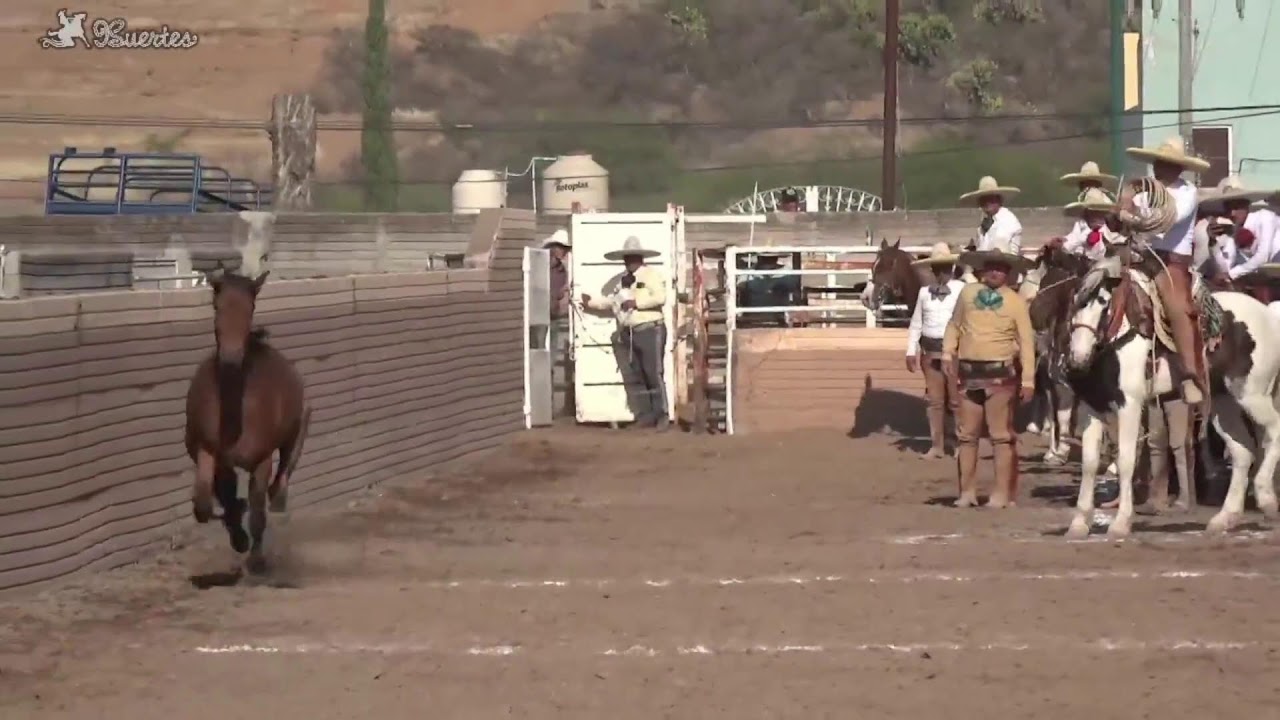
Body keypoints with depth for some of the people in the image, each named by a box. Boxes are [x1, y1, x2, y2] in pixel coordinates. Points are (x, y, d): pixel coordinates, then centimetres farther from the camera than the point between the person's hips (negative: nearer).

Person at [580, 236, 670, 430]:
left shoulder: (652, 276, -5)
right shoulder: (623, 280, 18)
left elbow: (660, 298, -18)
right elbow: (612, 301, 25)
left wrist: (636, 303, -18)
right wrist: (592, 302, 20)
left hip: (650, 331, -8)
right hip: (629, 333, 8)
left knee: (654, 374, -10)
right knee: (638, 377, 8)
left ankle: (661, 415, -7)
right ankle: (645, 415, 12)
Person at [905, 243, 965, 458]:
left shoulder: (962, 290, -6)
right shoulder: (925, 292, 6)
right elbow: (916, 324, 10)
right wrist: (911, 351, 4)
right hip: (930, 352, 4)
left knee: (956, 399, 2)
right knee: (935, 400, 8)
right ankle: (937, 445, 14)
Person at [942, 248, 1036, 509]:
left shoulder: (1015, 301, -3)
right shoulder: (967, 293, 6)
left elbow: (1026, 341, -5)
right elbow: (954, 325, 18)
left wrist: (1028, 379, -10)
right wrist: (948, 354, 4)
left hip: (1001, 373, -3)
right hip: (969, 372, 3)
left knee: (1001, 435, 1)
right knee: (966, 435, 7)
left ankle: (1002, 494, 5)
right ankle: (967, 491, 15)